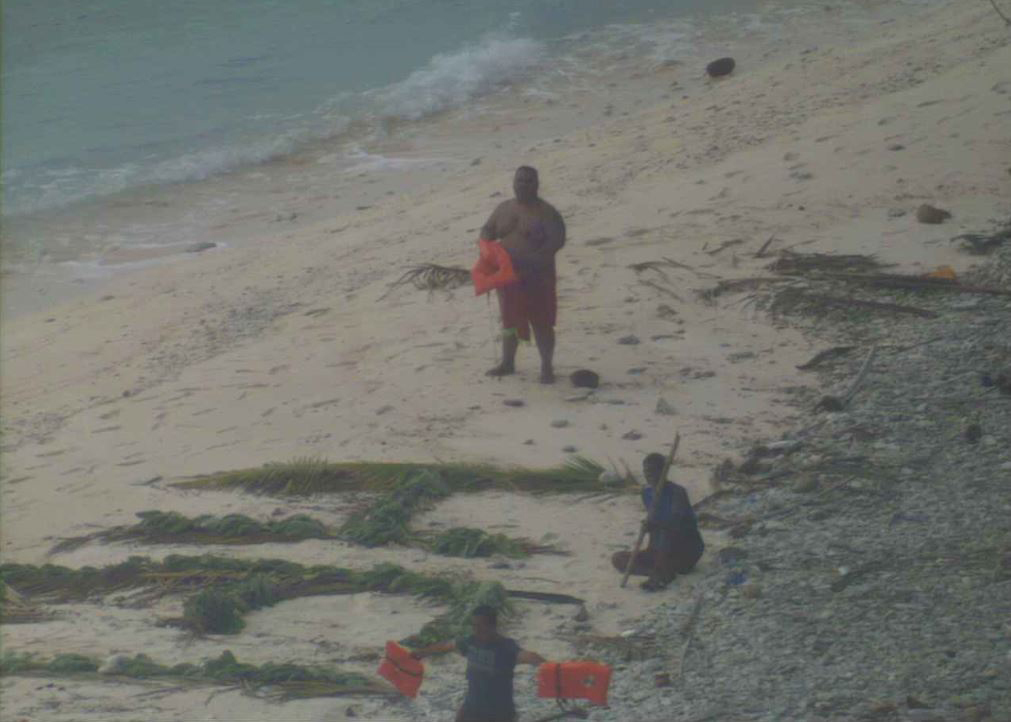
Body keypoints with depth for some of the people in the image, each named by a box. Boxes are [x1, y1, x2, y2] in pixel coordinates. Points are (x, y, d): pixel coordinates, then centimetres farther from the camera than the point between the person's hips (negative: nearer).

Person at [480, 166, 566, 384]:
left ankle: (547, 368, 6)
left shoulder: (546, 212, -10)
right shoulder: (504, 208, 9)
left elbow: (557, 240, -19)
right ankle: (508, 363, 30)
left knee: (542, 323, -1)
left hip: (537, 277, -6)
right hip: (508, 274, 6)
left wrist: (534, 258, -29)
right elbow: (487, 230, 16)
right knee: (509, 320, 17)